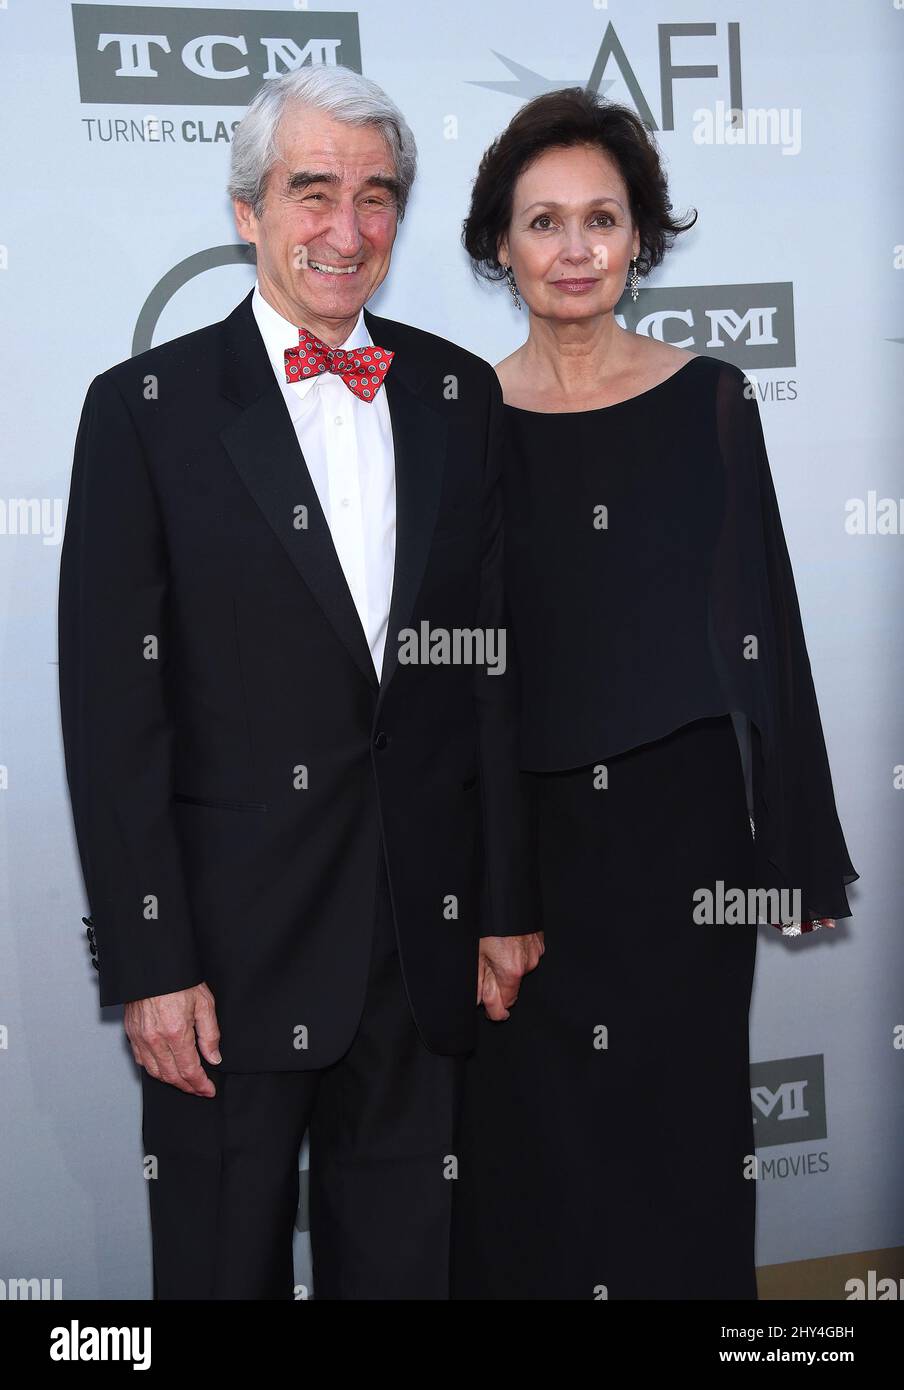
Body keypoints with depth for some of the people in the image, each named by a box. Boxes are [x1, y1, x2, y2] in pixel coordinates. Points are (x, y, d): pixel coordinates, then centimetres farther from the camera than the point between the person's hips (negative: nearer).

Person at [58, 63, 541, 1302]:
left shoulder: (463, 396, 6)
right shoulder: (147, 406, -5)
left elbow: (497, 664, 7)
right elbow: (113, 703, -8)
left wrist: (509, 903, 6)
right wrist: (148, 963, -11)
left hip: (427, 930, 3)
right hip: (232, 935, -3)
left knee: (406, 1253, 19)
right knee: (223, 1260, 13)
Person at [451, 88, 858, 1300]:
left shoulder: (709, 401, 0)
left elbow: (764, 620, 2)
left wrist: (801, 850, 1)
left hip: (683, 818, 0)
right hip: (516, 831, 0)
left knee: (682, 1112, 11)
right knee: (523, 1127, 11)